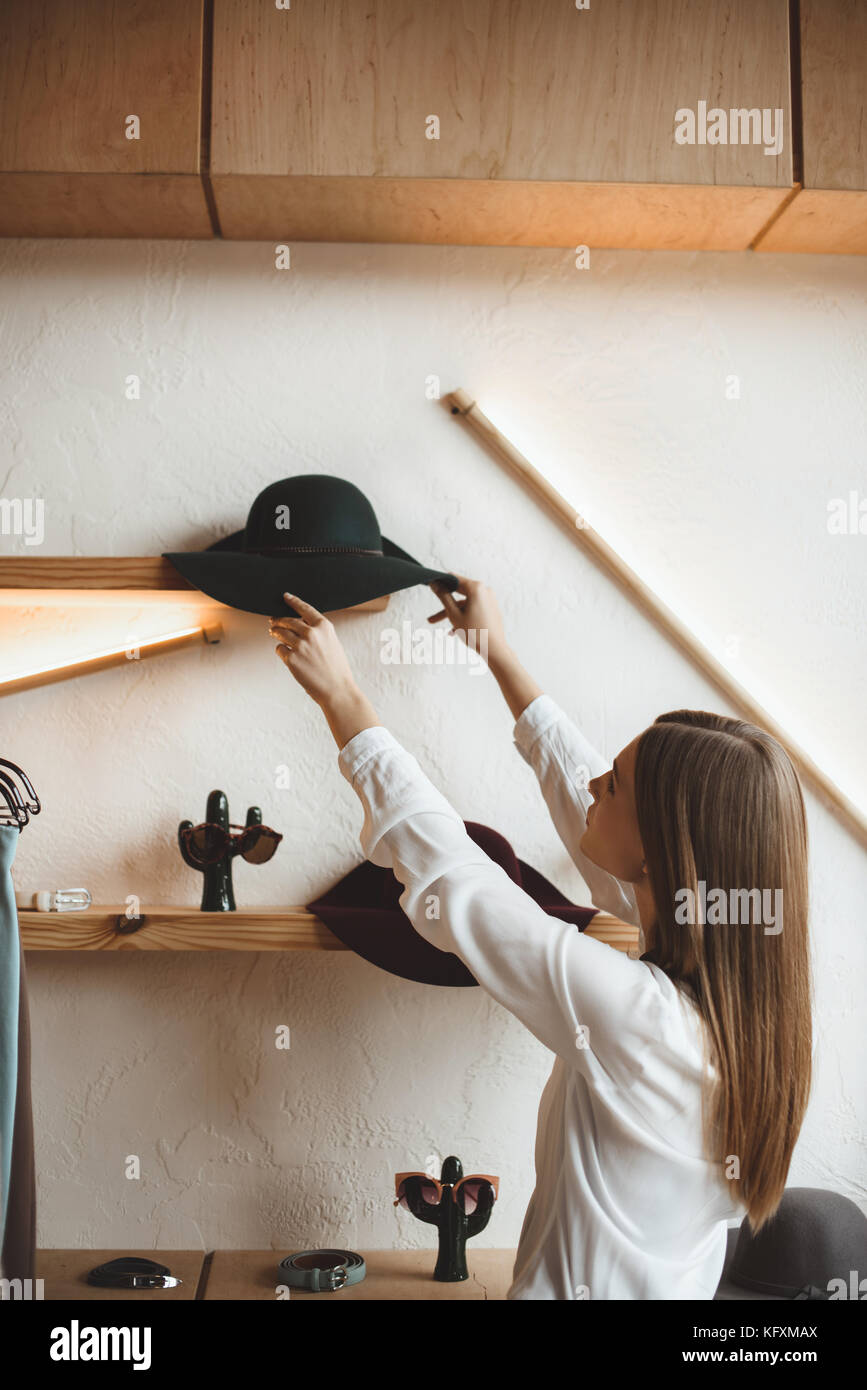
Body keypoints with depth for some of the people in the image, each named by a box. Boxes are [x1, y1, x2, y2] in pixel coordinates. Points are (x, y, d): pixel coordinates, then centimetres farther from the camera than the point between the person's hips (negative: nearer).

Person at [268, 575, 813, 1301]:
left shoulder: (635, 1012, -32)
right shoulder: (745, 982, -11)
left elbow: (445, 870, -25)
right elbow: (578, 791, -3)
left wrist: (339, 691, -17)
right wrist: (499, 652, 4)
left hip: (585, 1283, -7)